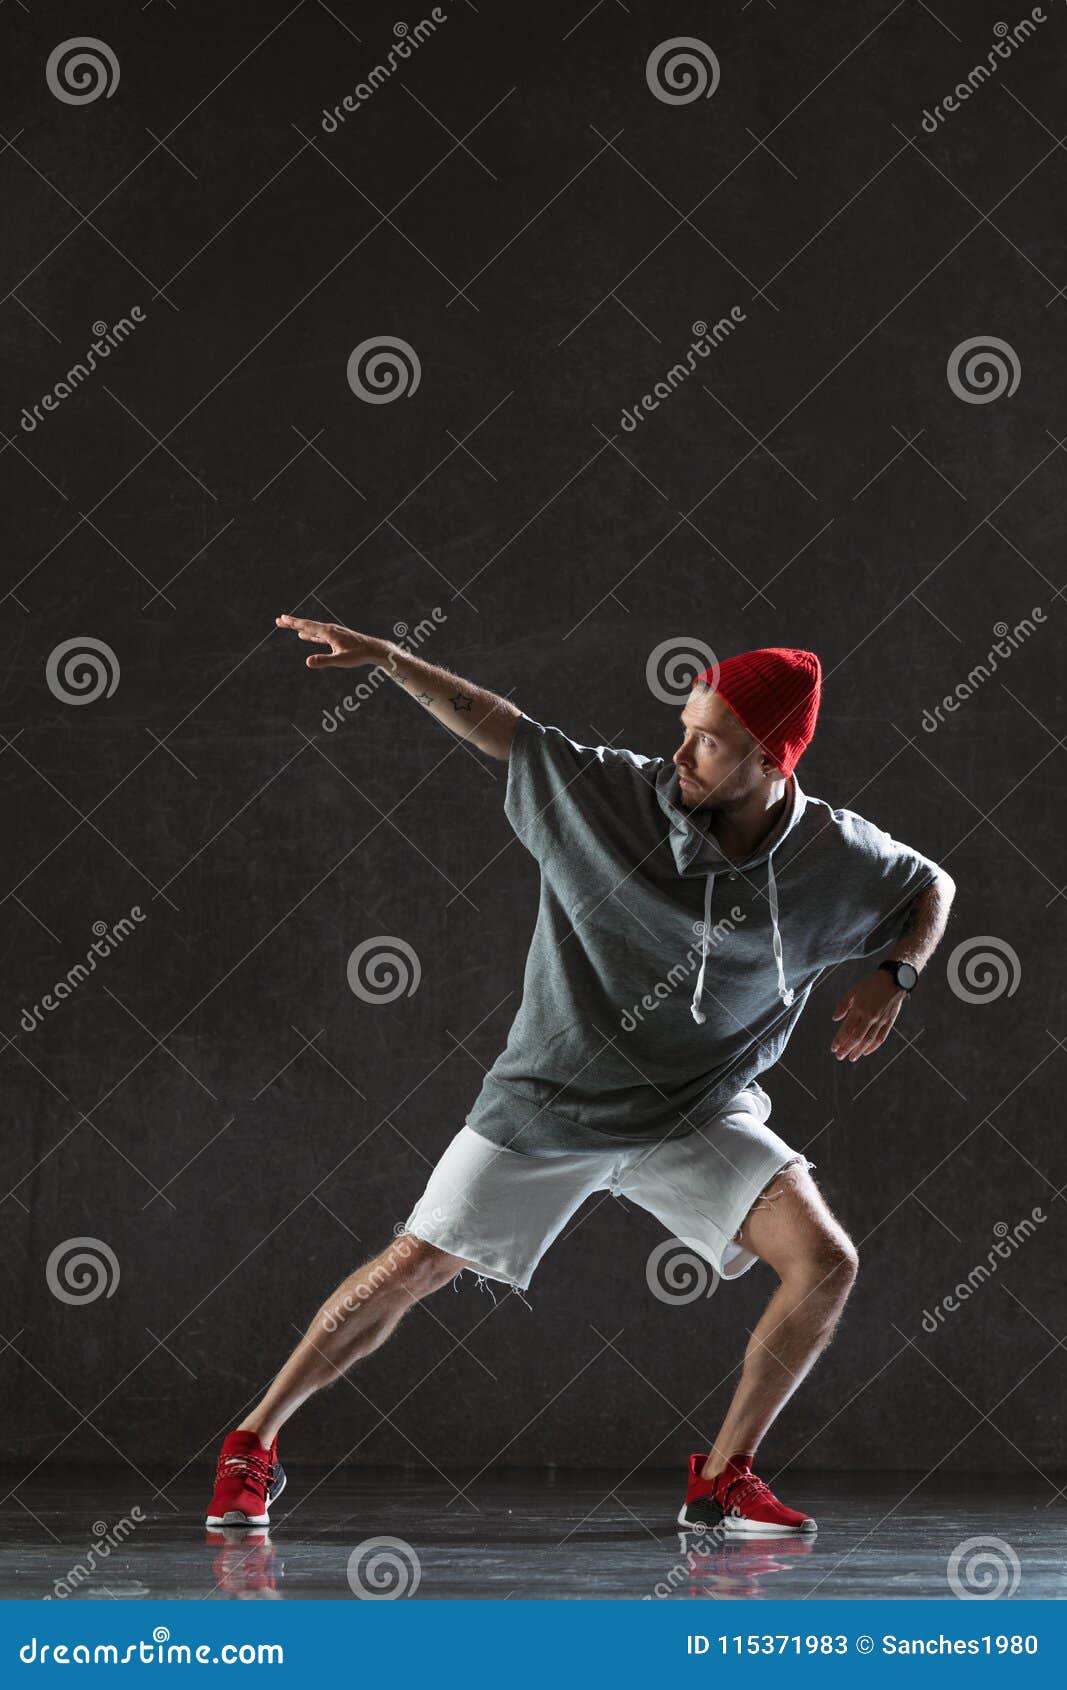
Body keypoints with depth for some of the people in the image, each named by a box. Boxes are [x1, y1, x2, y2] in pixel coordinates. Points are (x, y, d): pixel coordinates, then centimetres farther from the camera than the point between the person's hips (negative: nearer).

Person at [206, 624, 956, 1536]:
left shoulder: (838, 859, -12)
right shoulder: (614, 794, -17)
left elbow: (932, 886, 6)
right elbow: (505, 730, -6)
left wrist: (894, 975, -12)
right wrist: (386, 658, -12)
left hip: (699, 1116, 2)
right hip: (550, 1104, -2)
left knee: (825, 1263, -15)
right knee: (413, 1270, -3)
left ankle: (722, 1479, 3)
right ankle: (255, 1444, 14)